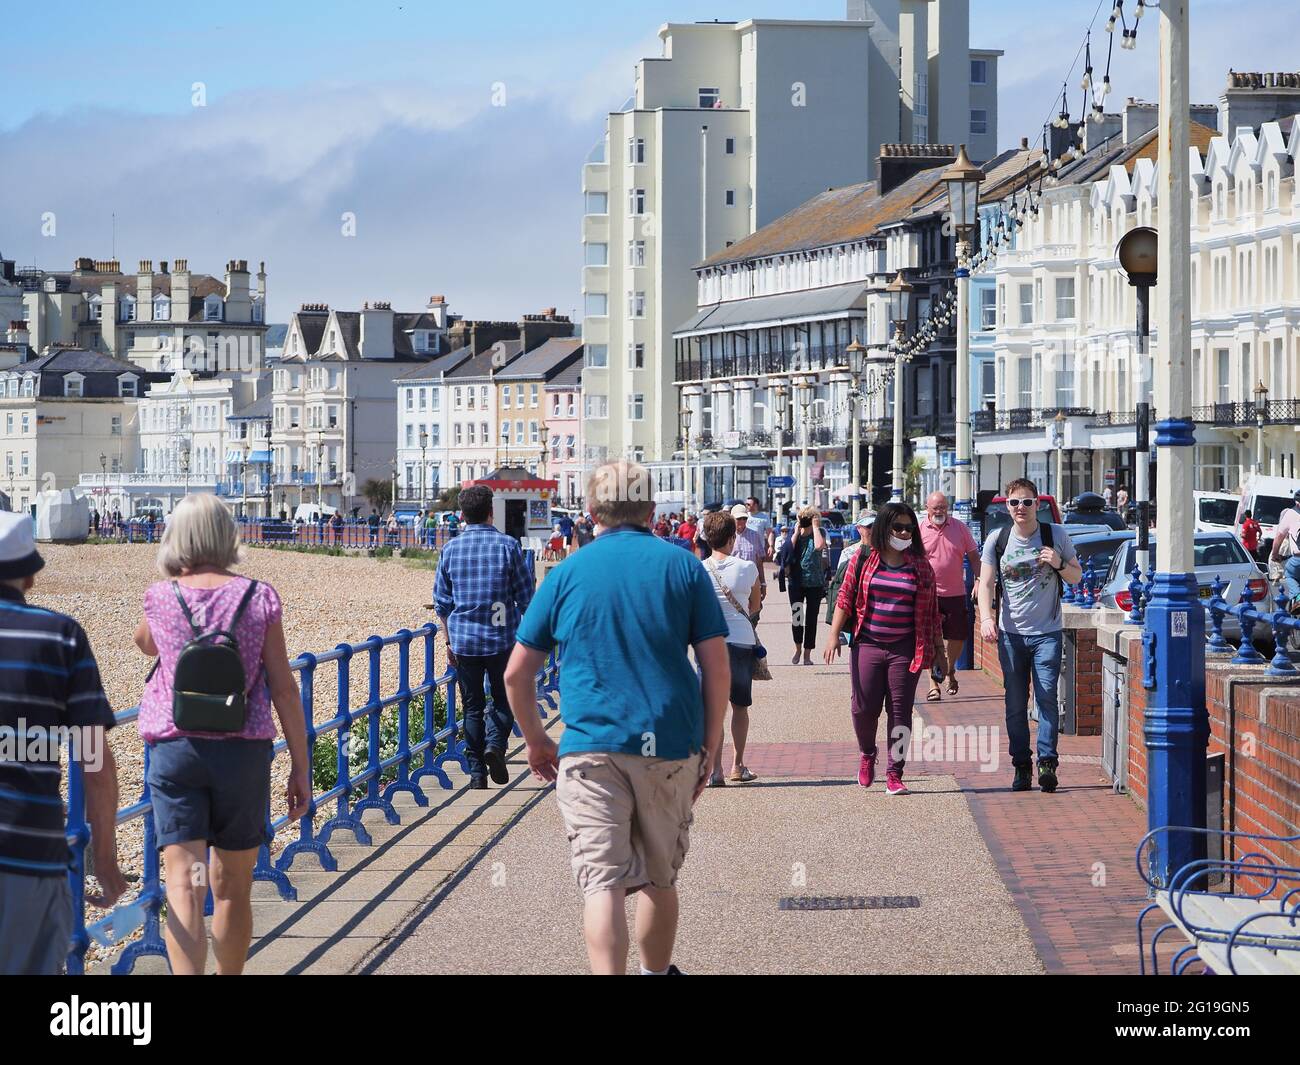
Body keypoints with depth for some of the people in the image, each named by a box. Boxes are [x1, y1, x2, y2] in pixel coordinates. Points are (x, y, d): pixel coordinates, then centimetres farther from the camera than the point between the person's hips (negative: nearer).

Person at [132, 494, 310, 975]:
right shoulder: (258, 598, -2)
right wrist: (301, 767, 3)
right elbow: (284, 688, -2)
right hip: (243, 750, 1)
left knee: (183, 883, -7)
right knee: (232, 887, 14)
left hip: (174, 749, -1)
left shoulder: (161, 597, 0)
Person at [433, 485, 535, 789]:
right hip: (502, 639, -2)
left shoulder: (450, 549, 1)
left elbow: (442, 602, 6)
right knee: (504, 699, 12)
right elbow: (526, 597, -2)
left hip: (463, 640, 2)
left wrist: (449, 640, 16)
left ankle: (477, 772, 8)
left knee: (472, 707, 10)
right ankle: (495, 743, -14)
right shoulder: (507, 545, -6)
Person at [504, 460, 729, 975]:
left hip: (591, 747, -1)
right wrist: (709, 746, 9)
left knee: (602, 880, -7)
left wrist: (536, 742, 19)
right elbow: (717, 668, 0)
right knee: (659, 879, 18)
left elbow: (516, 674, 6)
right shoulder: (683, 567, 4)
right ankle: (656, 970, 34)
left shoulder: (567, 573, 5)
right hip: (671, 748, 2)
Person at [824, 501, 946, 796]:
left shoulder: (920, 566, 6)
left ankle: (894, 773, 6)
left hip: (905, 649, 0)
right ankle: (867, 754, 28)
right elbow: (845, 599, 5)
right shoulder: (863, 559, 4)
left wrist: (939, 650, 9)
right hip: (867, 645, 0)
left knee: (900, 711, 0)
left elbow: (931, 611, 9)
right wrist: (834, 635, -4)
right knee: (864, 707, -1)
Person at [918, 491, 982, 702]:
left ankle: (950, 670, 34)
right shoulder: (919, 531, -1)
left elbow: (973, 556, 9)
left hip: (956, 593, 2)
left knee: (958, 637, 6)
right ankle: (934, 683, 6)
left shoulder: (960, 528, 4)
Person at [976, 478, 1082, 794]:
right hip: (1011, 633, 1)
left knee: (1046, 696, -12)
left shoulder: (1056, 535, 0)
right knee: (1015, 704, 4)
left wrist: (1058, 564, -14)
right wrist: (986, 618, -21)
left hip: (1047, 632, -1)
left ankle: (1047, 762, -11)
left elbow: (1076, 577, 8)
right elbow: (986, 583, -3)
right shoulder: (997, 541, 1)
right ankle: (1021, 766, 10)